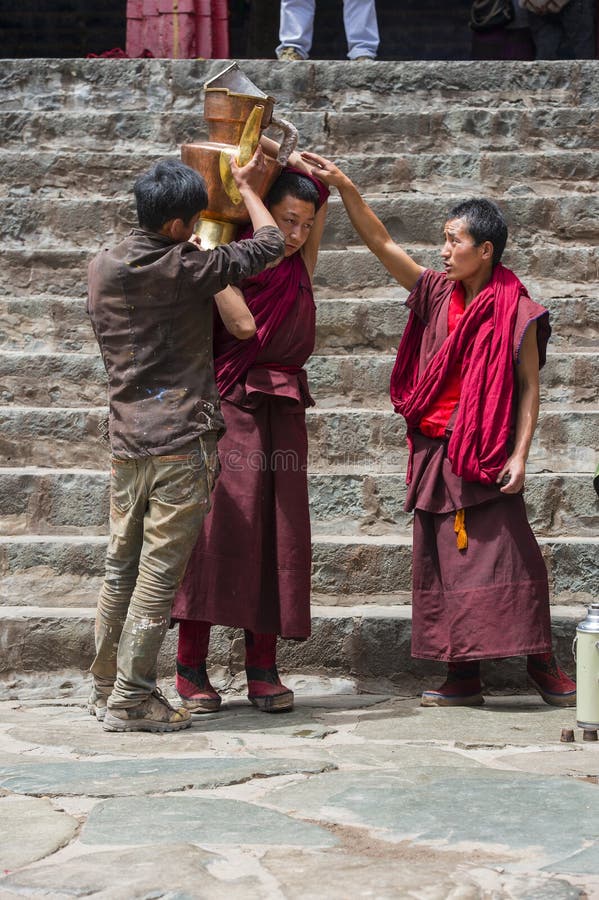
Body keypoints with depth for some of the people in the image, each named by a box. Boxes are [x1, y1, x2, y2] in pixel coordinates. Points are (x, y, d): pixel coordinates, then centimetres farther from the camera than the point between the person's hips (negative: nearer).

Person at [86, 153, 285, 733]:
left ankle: (106, 687, 22)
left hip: (126, 440, 7)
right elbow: (269, 244, -2)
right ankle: (130, 700, 0)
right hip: (183, 441, -7)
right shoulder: (184, 268, -12)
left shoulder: (101, 268, 7)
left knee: (121, 568, 14)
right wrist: (246, 186, 13)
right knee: (160, 572, -2)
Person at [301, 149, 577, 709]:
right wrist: (343, 187, -2)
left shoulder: (516, 312, -5)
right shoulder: (437, 294, 7)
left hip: (486, 457, -5)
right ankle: (463, 678, 12)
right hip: (434, 451, 5)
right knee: (444, 560, 6)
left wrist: (519, 454, -12)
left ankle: (542, 666, 5)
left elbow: (528, 387, -5)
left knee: (505, 555, -6)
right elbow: (380, 243, 6)